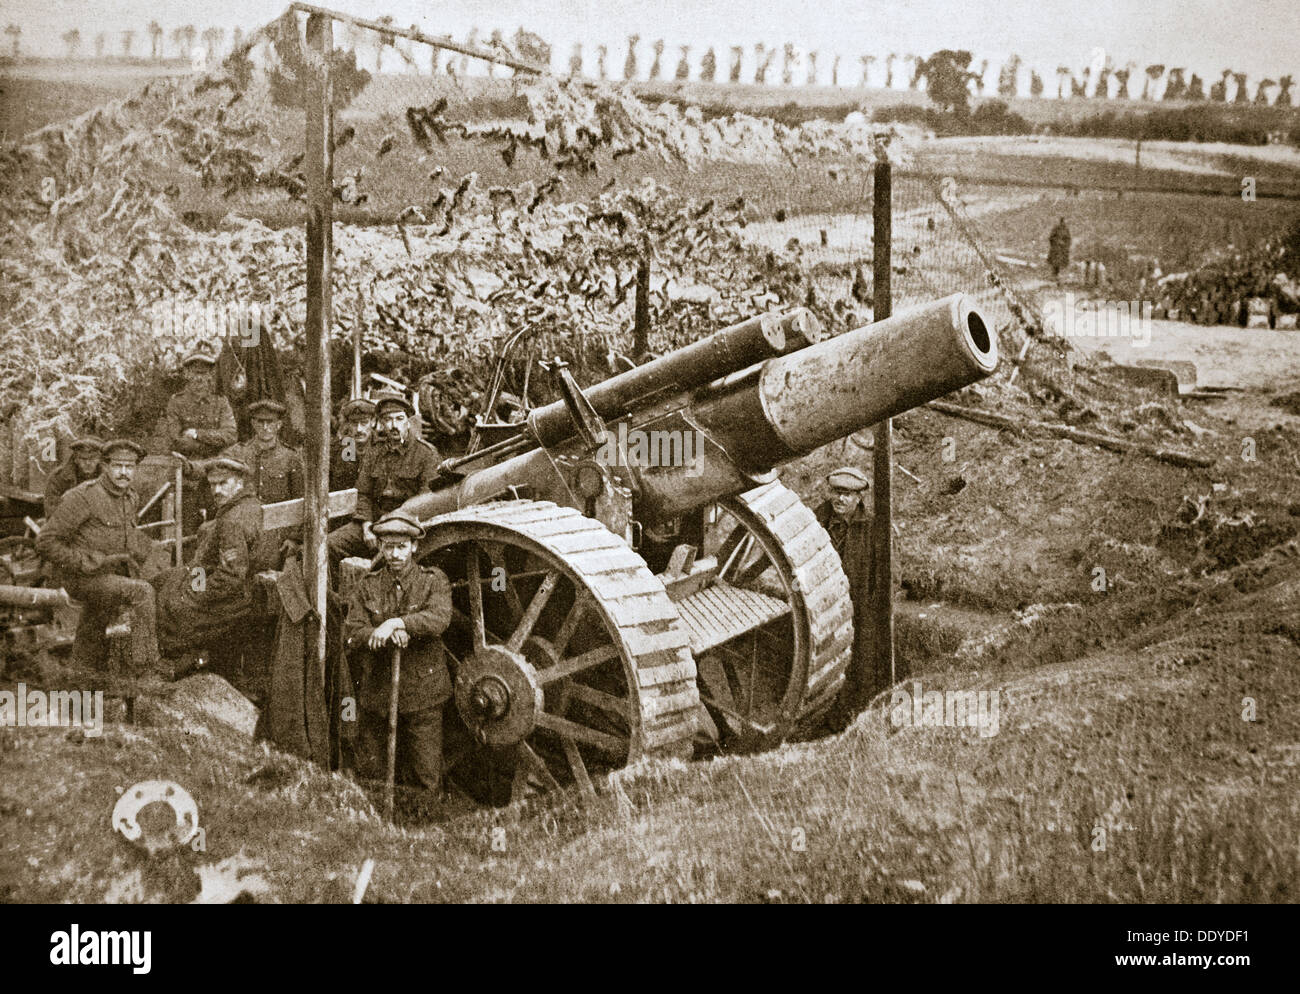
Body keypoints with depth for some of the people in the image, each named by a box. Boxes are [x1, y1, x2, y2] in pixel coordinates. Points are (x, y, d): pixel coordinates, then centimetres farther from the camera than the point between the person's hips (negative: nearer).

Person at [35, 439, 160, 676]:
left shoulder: (131, 498, 6)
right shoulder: (83, 497, -18)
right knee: (142, 592, -28)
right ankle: (145, 668, -25)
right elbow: (46, 543, -18)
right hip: (79, 578, -8)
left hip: (111, 576, 8)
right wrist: (90, 564, -22)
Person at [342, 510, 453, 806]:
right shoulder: (366, 587, 8)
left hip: (422, 693, -2)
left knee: (426, 779, 0)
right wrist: (389, 636, -21)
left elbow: (439, 618, -17)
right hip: (376, 691, 2)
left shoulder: (434, 581, 3)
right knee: (372, 775, 7)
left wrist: (395, 623, -27)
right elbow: (351, 636, -4)